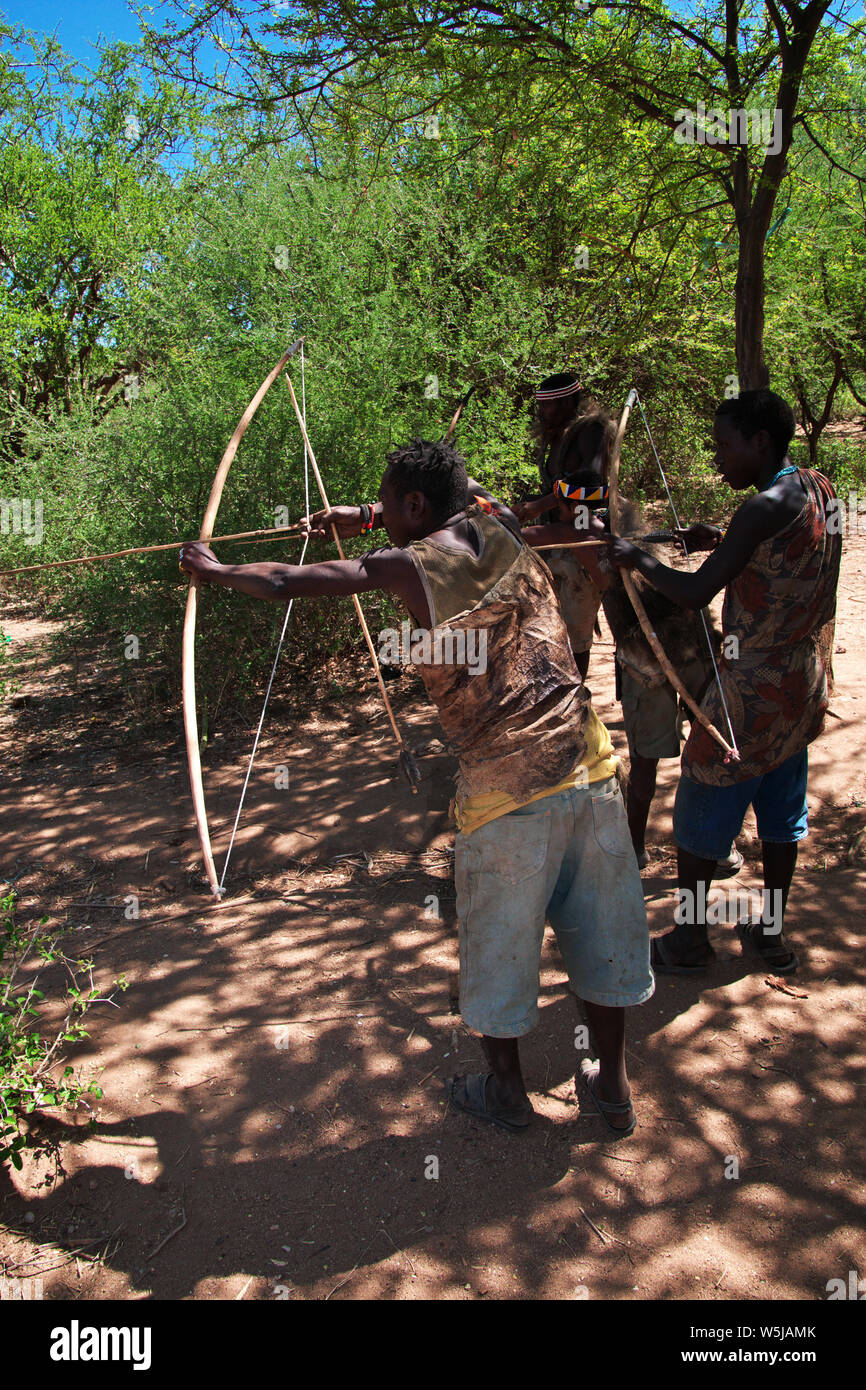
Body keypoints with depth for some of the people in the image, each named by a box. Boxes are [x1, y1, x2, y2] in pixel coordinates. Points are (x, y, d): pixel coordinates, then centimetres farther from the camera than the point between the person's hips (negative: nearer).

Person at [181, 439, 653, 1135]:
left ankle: (506, 1091, 36)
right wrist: (367, 517, 34)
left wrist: (212, 569, 16)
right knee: (601, 931, 18)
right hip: (587, 764, 6)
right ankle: (613, 1088, 35)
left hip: (505, 790, -5)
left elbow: (282, 584, -3)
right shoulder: (499, 524, 7)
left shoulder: (408, 564, -7)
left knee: (498, 946, 16)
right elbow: (462, 503, 32)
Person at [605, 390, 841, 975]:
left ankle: (691, 939, 20)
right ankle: (773, 932, 33)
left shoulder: (764, 509, -22)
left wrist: (638, 559, -8)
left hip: (753, 691, -8)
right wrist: (724, 541, 10)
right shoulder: (821, 491, 4)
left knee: (701, 813, 7)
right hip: (803, 682, 8)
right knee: (781, 812, 19)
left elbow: (694, 593, -23)